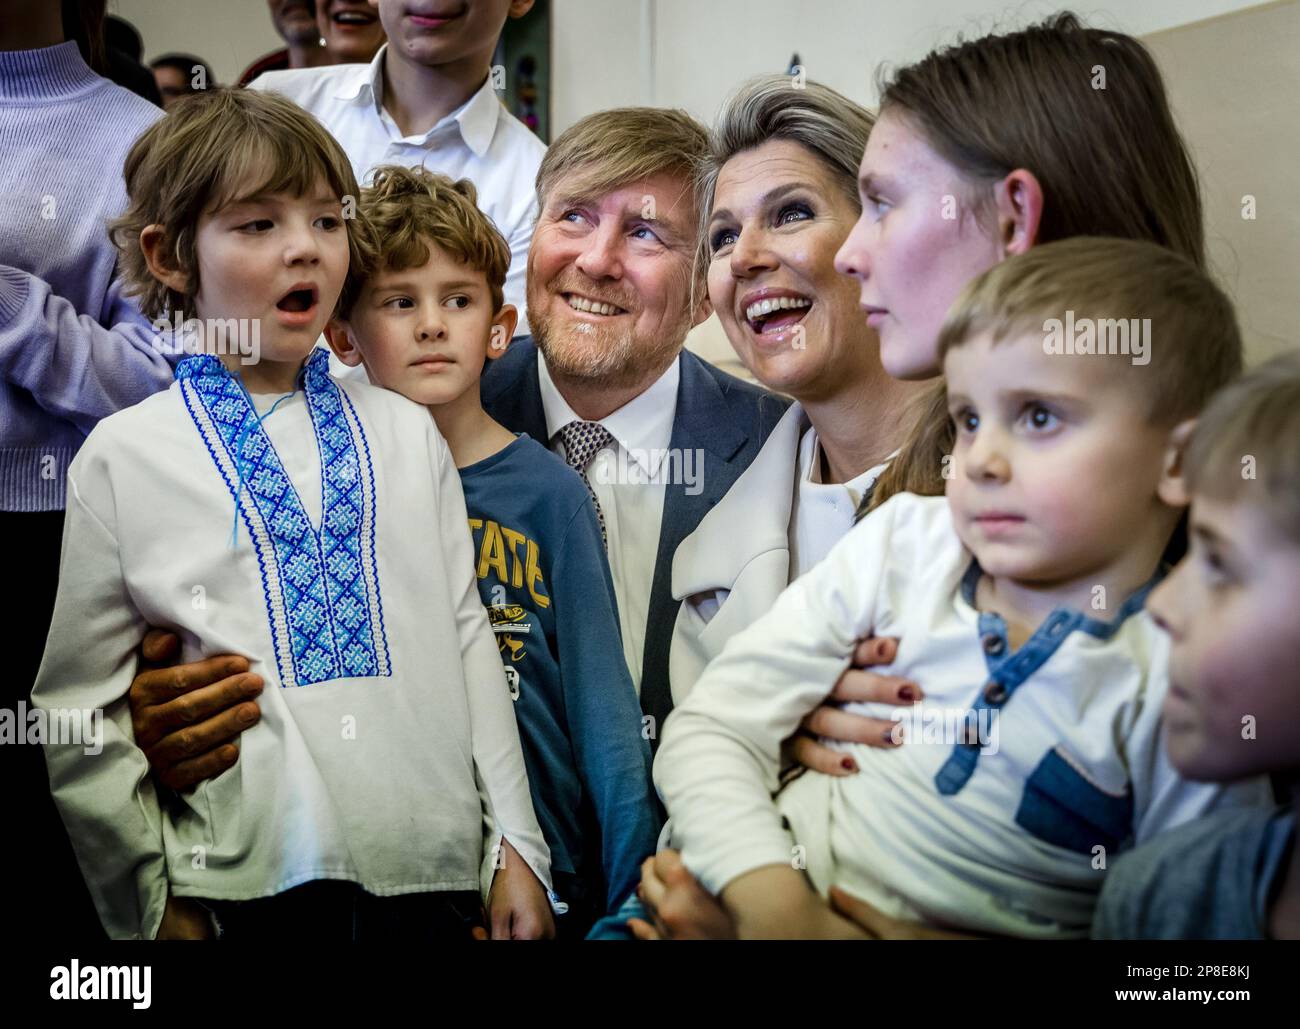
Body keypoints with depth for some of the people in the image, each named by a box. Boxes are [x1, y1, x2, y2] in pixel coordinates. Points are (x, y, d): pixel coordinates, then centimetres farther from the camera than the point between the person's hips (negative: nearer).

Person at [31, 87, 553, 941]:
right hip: (244, 883, -2)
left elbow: (466, 639, 8)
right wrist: (151, 904, 2)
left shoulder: (407, 432, 7)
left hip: (432, 872, 3)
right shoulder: (124, 456, -2)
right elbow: (77, 710, 0)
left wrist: (516, 846, 6)